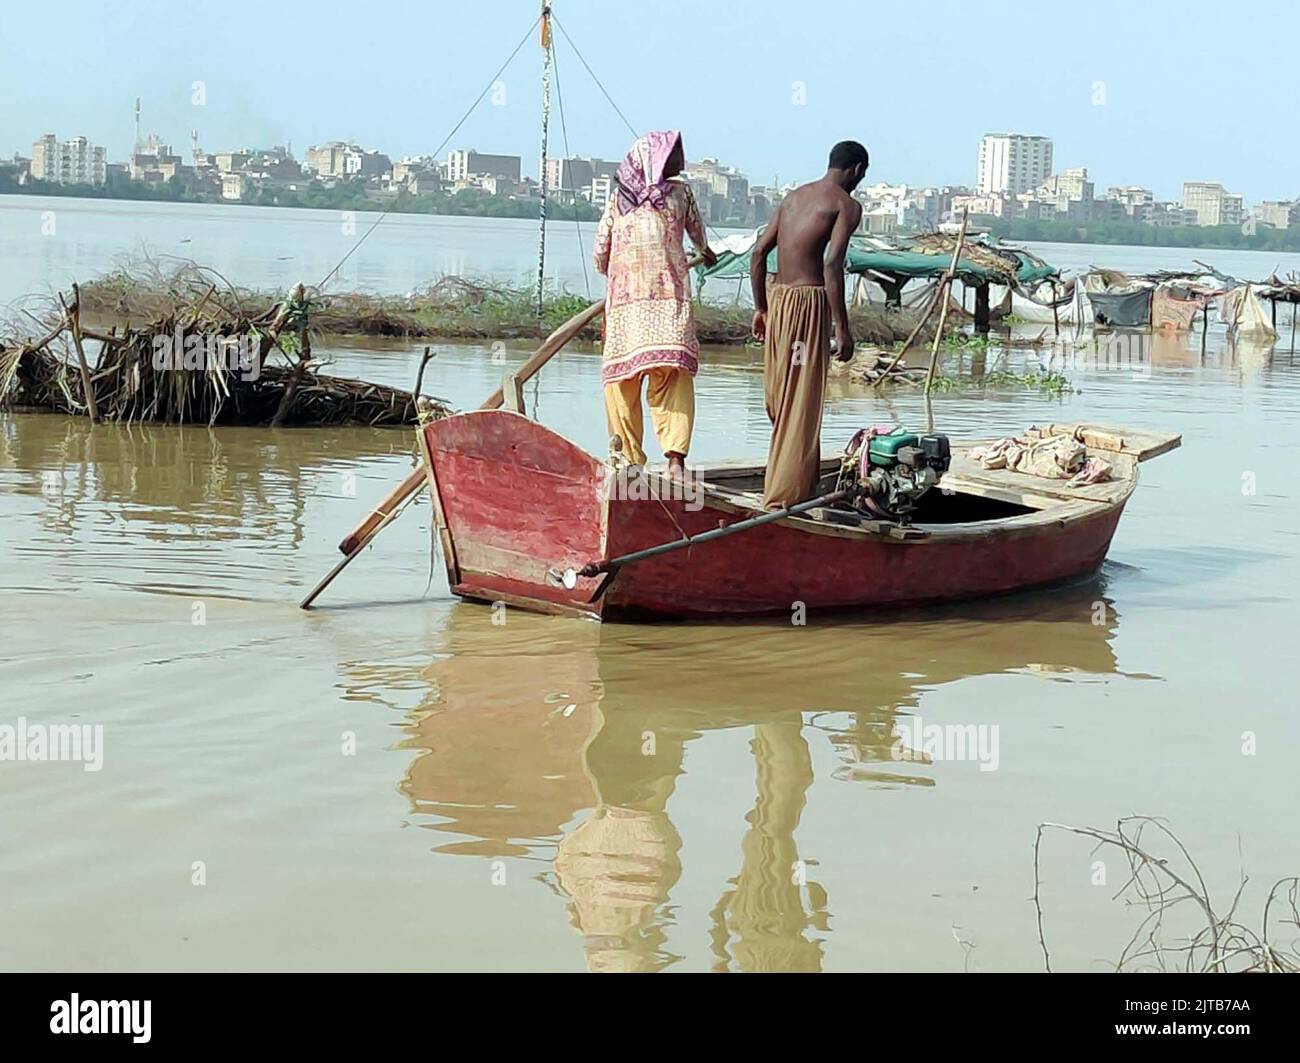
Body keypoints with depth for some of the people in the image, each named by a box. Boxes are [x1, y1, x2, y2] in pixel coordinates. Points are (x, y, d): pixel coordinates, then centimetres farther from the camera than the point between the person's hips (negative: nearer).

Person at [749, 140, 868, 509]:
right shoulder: (847, 205, -4)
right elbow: (832, 264, -16)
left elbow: (759, 251, 15)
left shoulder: (795, 195, 18)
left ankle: (802, 478, 28)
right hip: (809, 299, -7)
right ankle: (783, 497, -4)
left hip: (777, 298, 7)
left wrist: (760, 308, 20)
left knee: (779, 398, 15)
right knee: (802, 405, -3)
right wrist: (842, 327, -15)